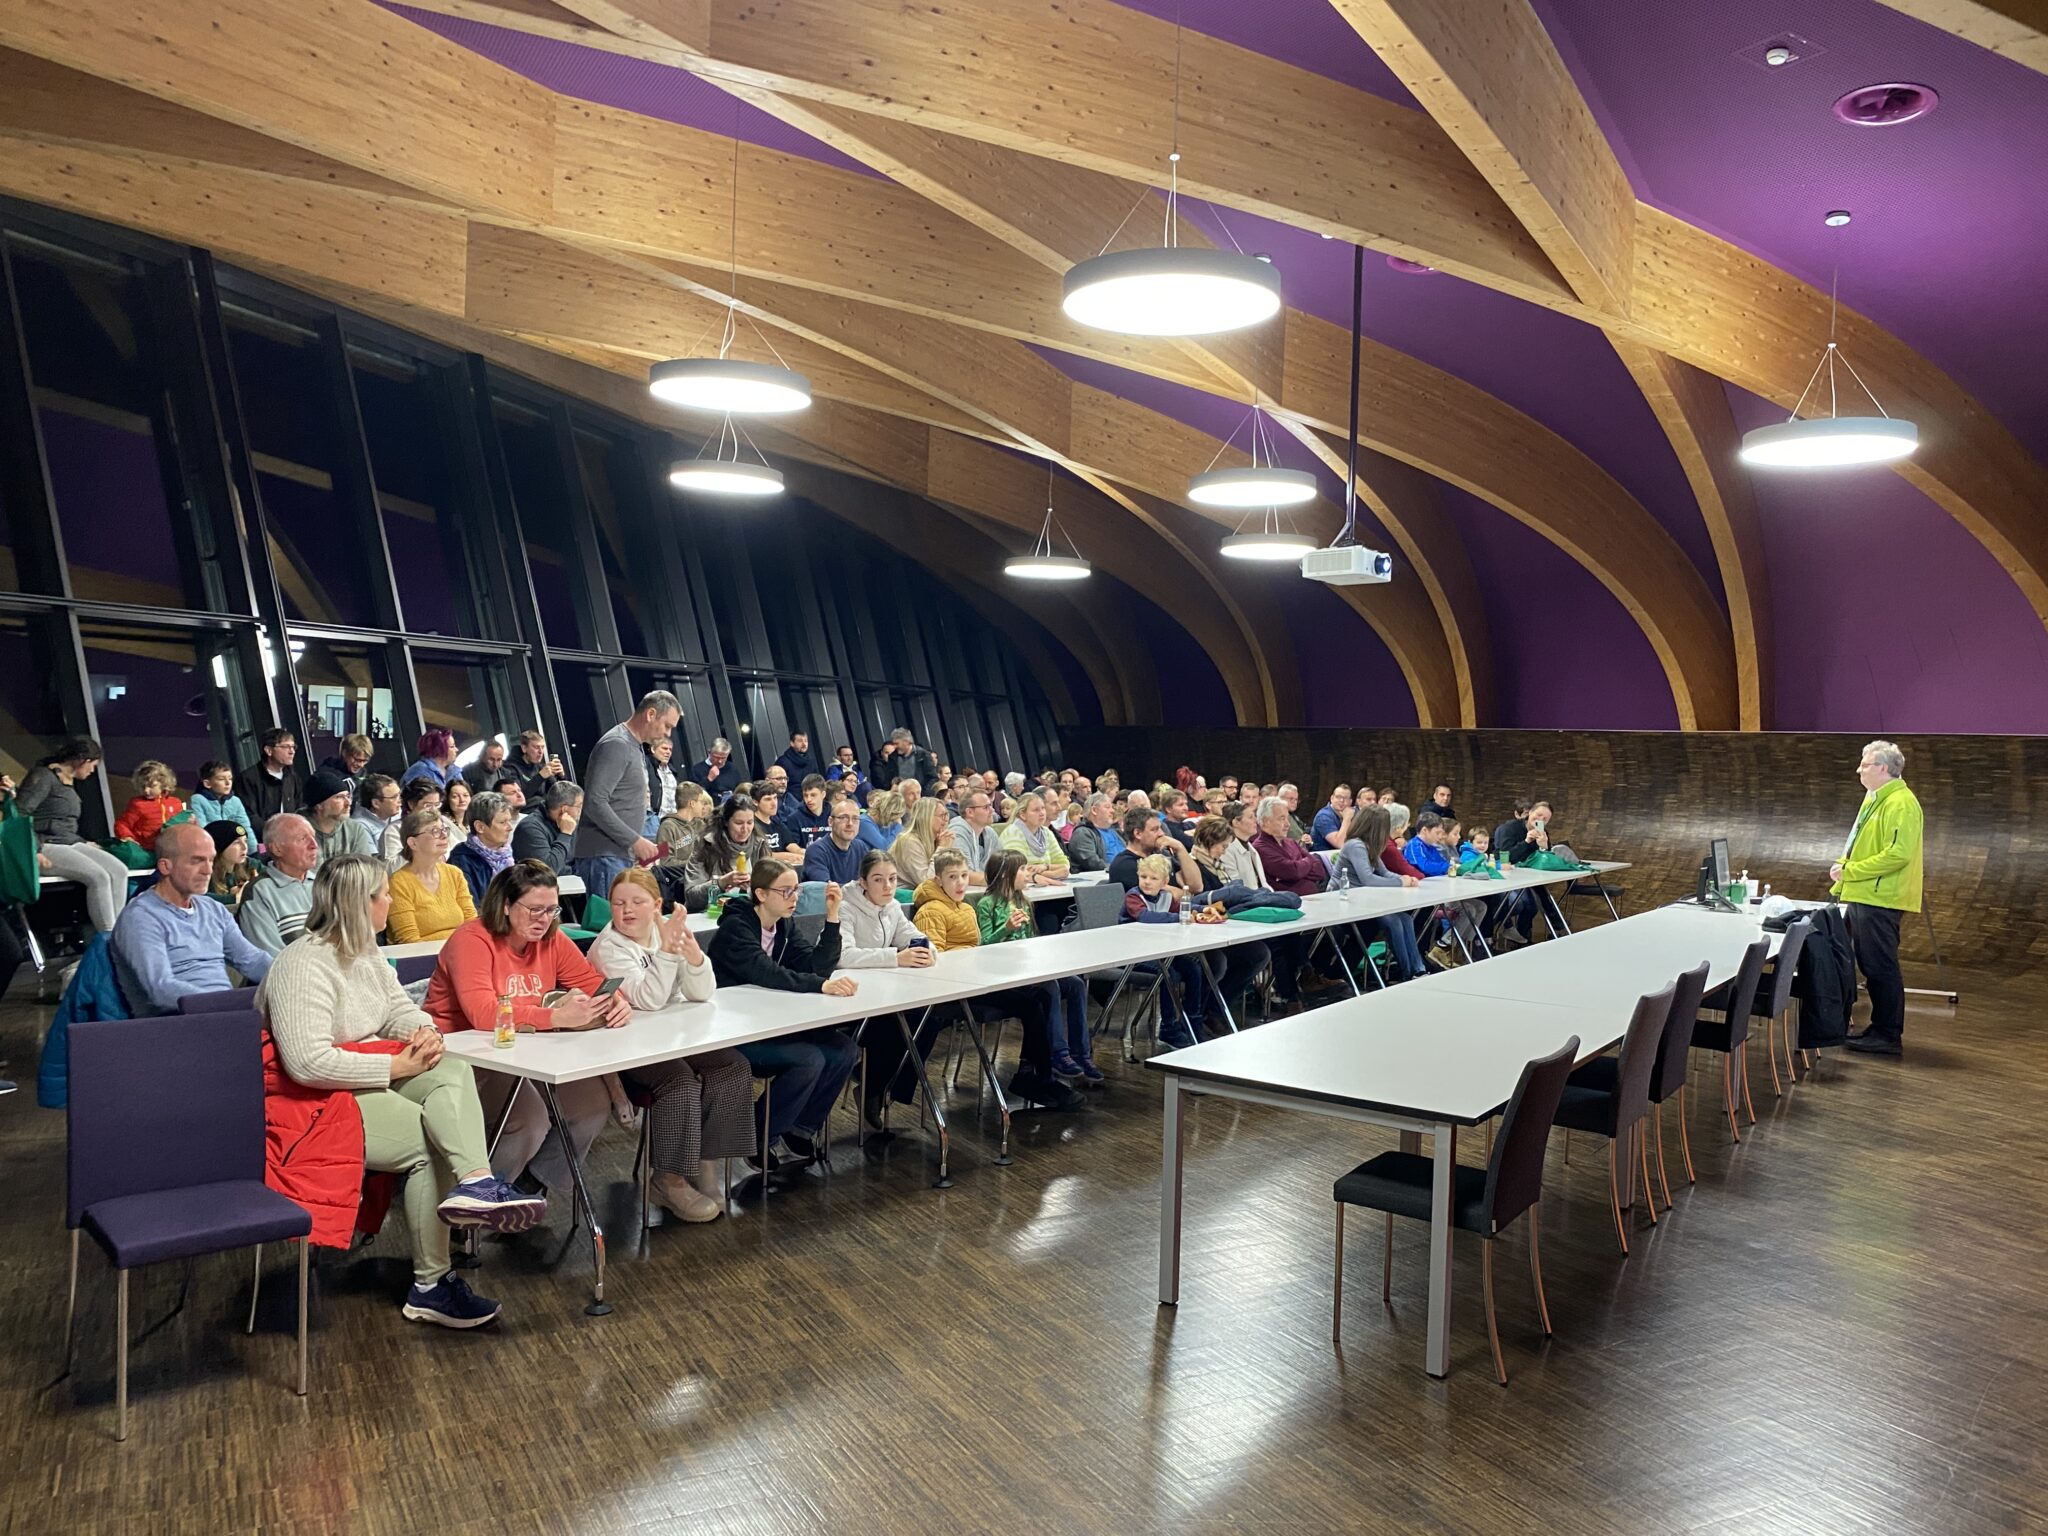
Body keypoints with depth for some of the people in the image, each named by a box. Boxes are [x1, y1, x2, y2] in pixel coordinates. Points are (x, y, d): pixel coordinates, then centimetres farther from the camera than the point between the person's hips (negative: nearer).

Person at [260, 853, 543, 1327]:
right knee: (430, 1140, -23)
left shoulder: (365, 953, 10)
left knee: (453, 1071, -19)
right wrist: (396, 1066, -22)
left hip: (368, 1076, 9)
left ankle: (475, 1182, -39)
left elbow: (400, 1010, 18)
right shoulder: (304, 968, -20)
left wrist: (425, 1032, -8)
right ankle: (431, 1285, -14)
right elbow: (309, 1063, -29)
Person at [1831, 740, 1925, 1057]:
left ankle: (1889, 1036, 2)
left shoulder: (1900, 804, -16)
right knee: (1870, 965, 15)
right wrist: (1843, 877, 15)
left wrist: (1849, 870, -19)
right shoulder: (1874, 799, 17)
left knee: (1881, 967, -5)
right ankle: (1880, 1028, 23)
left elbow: (1898, 854, -24)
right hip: (1864, 896, 10)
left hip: (1879, 900, -10)